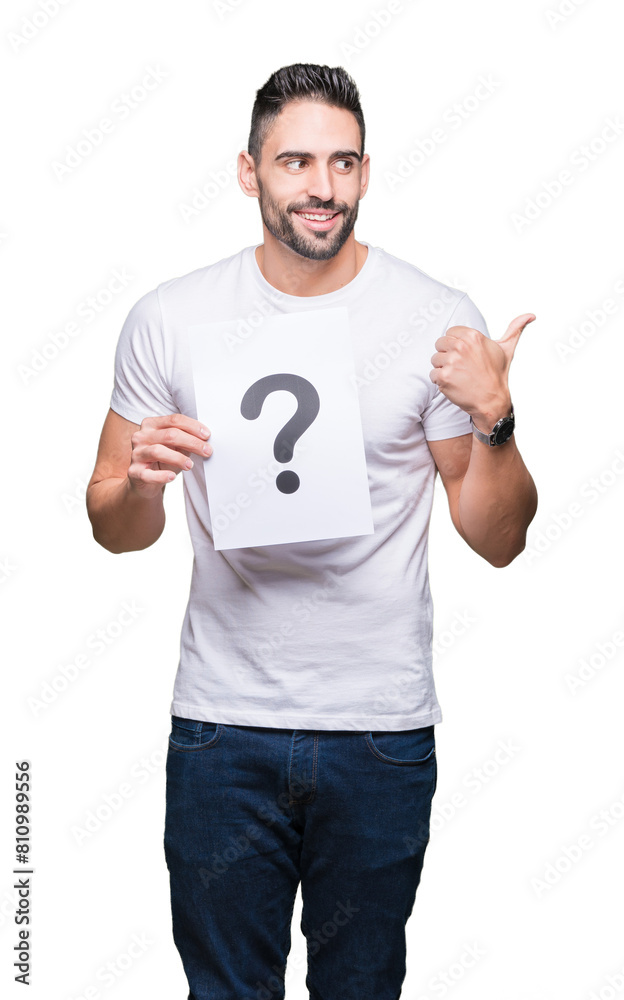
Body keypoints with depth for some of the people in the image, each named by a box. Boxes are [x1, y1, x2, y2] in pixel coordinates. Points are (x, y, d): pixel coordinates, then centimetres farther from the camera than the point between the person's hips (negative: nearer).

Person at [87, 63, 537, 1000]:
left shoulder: (440, 322, -5)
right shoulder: (168, 319, -2)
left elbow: (498, 540, -2)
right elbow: (116, 530, 5)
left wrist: (494, 417, -19)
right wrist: (140, 482, -17)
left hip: (383, 727, 0)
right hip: (222, 724, 1)